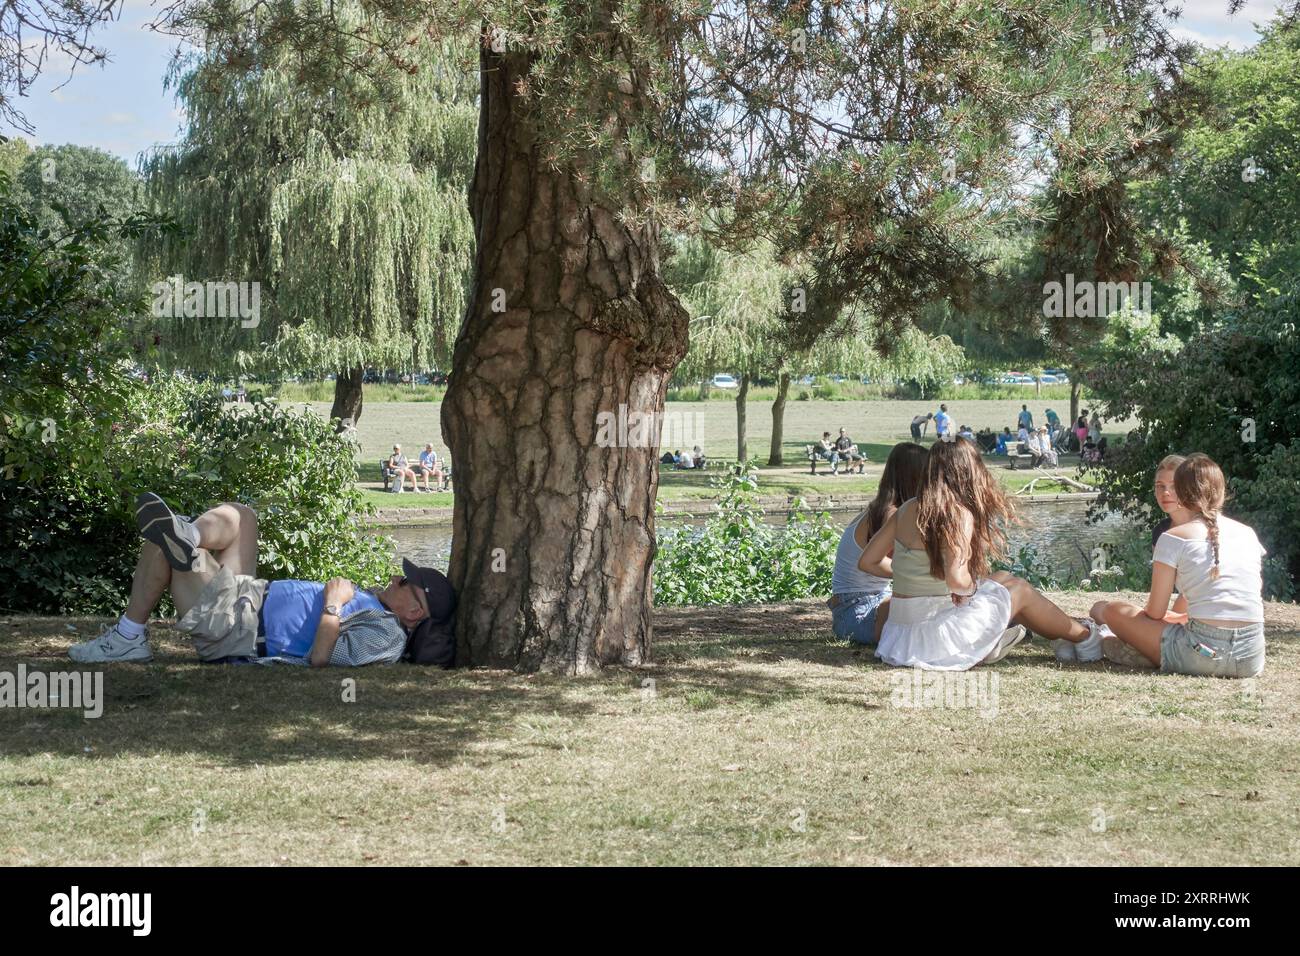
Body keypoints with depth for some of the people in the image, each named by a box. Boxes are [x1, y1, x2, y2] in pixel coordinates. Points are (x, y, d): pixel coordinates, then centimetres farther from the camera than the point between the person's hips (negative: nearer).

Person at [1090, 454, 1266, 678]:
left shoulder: (1174, 537, -1)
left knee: (1112, 610, 10)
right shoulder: (1248, 533, 13)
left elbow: (1155, 612, 0)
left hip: (1204, 657, -4)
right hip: (1253, 660, 5)